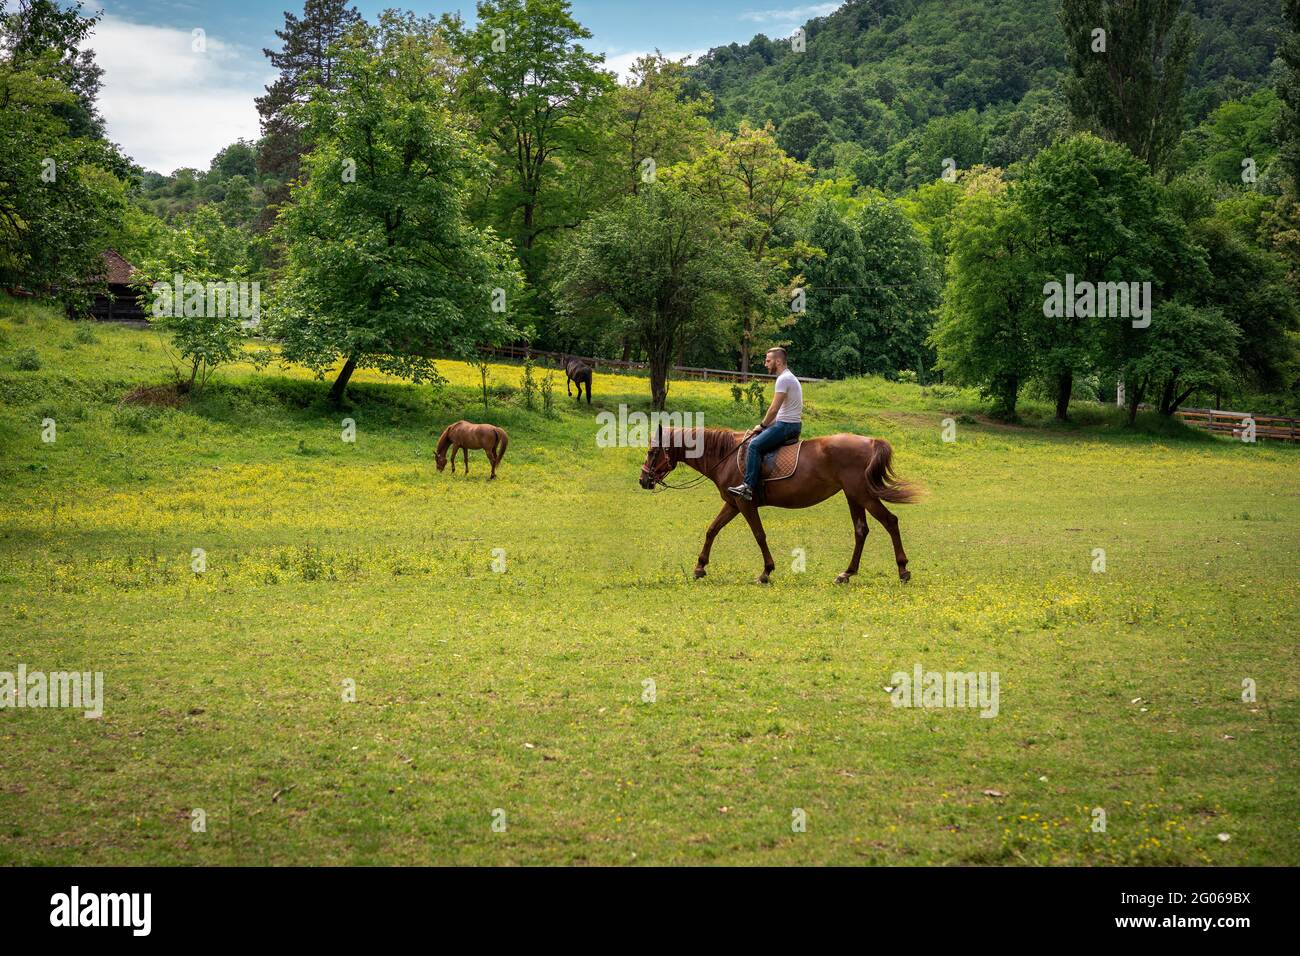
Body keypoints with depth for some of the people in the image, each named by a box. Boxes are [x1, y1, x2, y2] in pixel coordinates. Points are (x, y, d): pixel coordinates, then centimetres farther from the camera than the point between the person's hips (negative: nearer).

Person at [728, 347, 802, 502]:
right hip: (791, 424, 11)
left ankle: (749, 487, -26)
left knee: (755, 445, -19)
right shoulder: (789, 378, 19)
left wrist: (762, 425, -5)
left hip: (786, 425, -11)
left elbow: (774, 409, -19)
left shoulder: (783, 379, -15)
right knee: (758, 437, 20)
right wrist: (765, 425, 16)